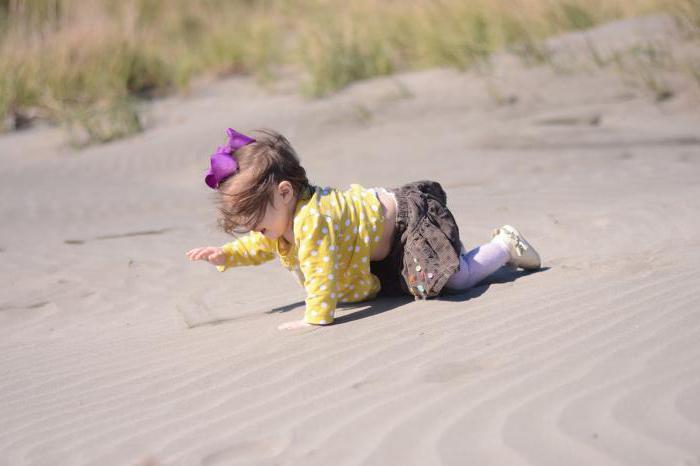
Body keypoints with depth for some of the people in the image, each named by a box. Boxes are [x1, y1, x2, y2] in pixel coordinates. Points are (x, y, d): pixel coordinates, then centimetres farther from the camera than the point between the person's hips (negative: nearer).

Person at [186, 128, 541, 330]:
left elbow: (321, 271, -39)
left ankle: (505, 245, 7)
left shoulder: (311, 219, -38)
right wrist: (225, 255, -2)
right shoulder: (279, 219, -6)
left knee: (456, 278, -17)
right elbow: (260, 246, 12)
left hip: (403, 216, -10)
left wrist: (315, 318, -35)